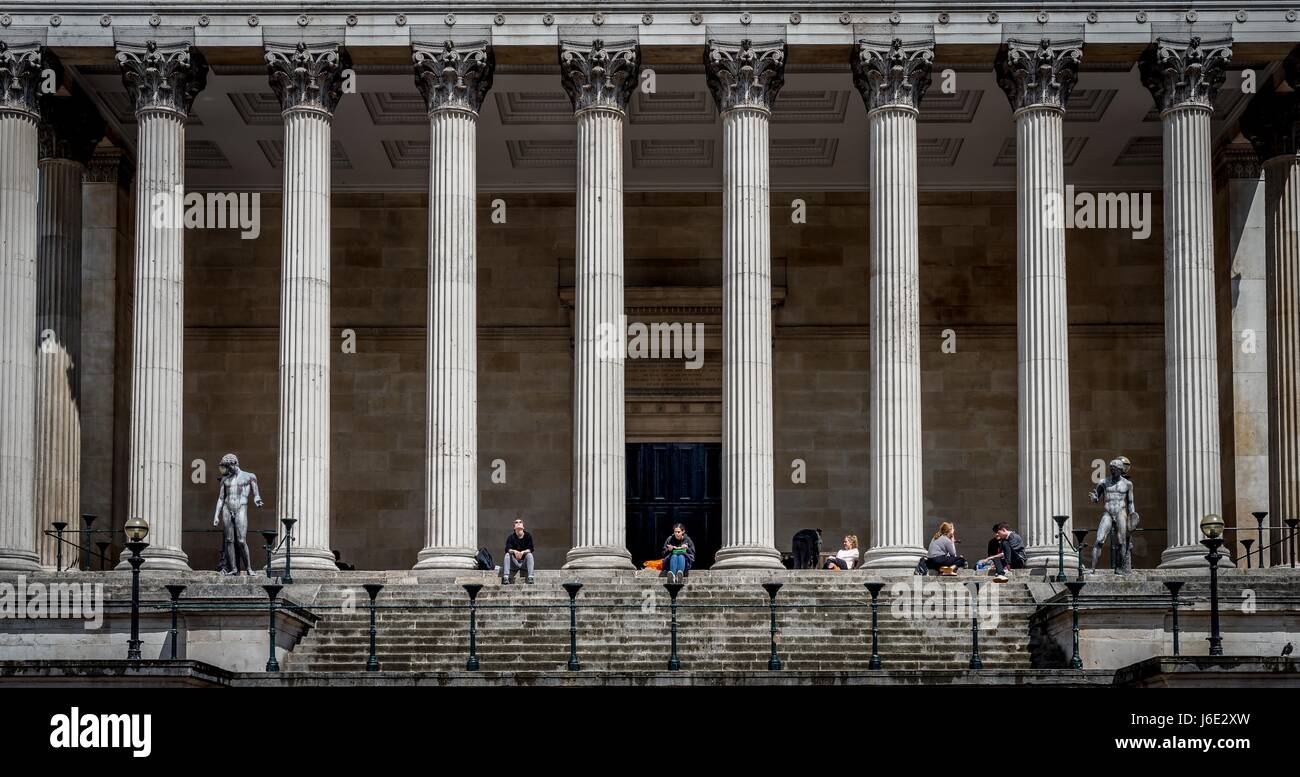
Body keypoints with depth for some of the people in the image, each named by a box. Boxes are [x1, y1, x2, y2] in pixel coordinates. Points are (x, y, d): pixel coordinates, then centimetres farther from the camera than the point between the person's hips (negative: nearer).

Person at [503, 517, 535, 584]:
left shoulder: (528, 536, -4)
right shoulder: (511, 537, -4)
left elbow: (531, 549, -13)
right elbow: (507, 549, -16)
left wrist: (522, 552, -32)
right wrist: (514, 551, -38)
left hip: (524, 561, 0)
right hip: (514, 562, 0)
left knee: (529, 555, -28)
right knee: (507, 554, -25)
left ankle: (530, 578, -37)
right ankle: (505, 578, -35)